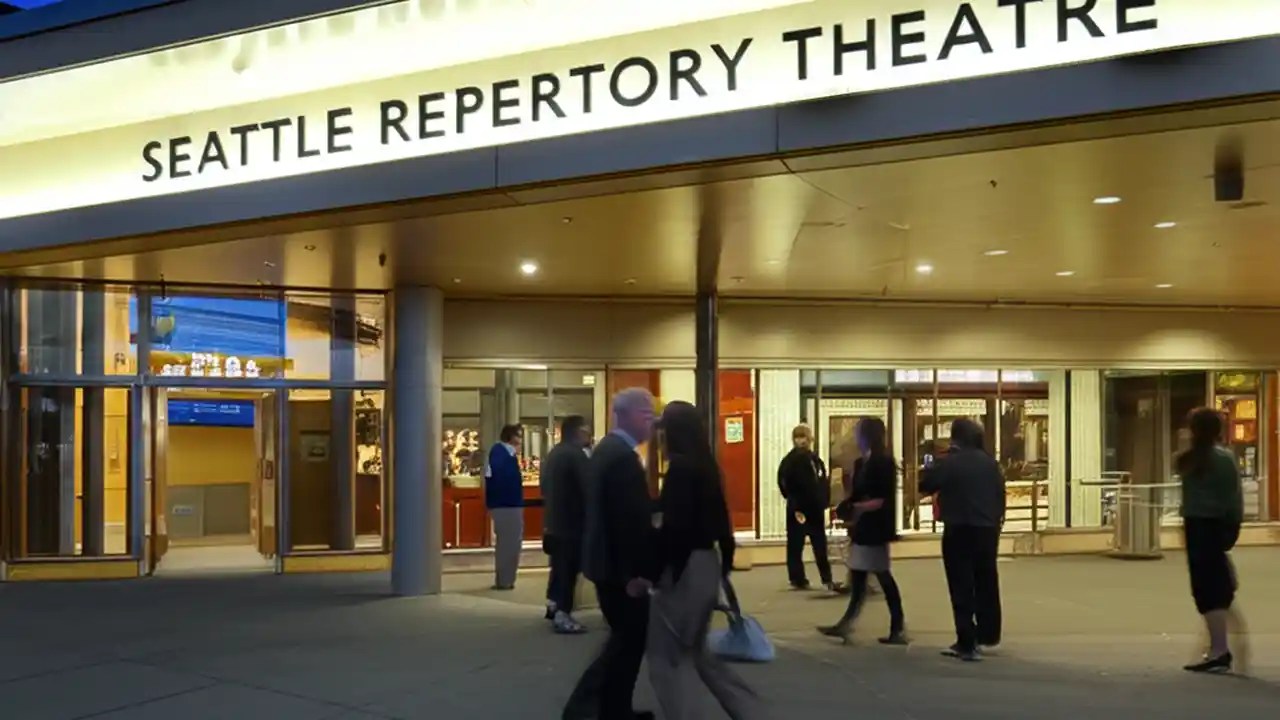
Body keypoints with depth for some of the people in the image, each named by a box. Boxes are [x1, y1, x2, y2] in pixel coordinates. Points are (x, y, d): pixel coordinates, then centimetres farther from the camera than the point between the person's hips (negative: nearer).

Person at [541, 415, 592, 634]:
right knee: (568, 569, -6)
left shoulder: (553, 453, 13)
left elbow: (545, 486, 19)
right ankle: (562, 616, -5)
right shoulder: (576, 454, -16)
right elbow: (586, 487, -18)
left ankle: (554, 606, 27)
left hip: (554, 520, 9)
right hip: (572, 521, -9)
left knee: (559, 566, 18)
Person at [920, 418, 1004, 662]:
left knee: (962, 588, -2)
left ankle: (967, 644, -4)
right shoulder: (989, 462, 5)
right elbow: (1000, 492, 11)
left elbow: (925, 486, -6)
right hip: (987, 529, 5)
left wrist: (931, 469, 13)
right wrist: (995, 520, 19)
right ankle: (987, 636, 29)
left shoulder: (948, 463, -11)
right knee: (986, 583, 18)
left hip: (959, 530, -5)